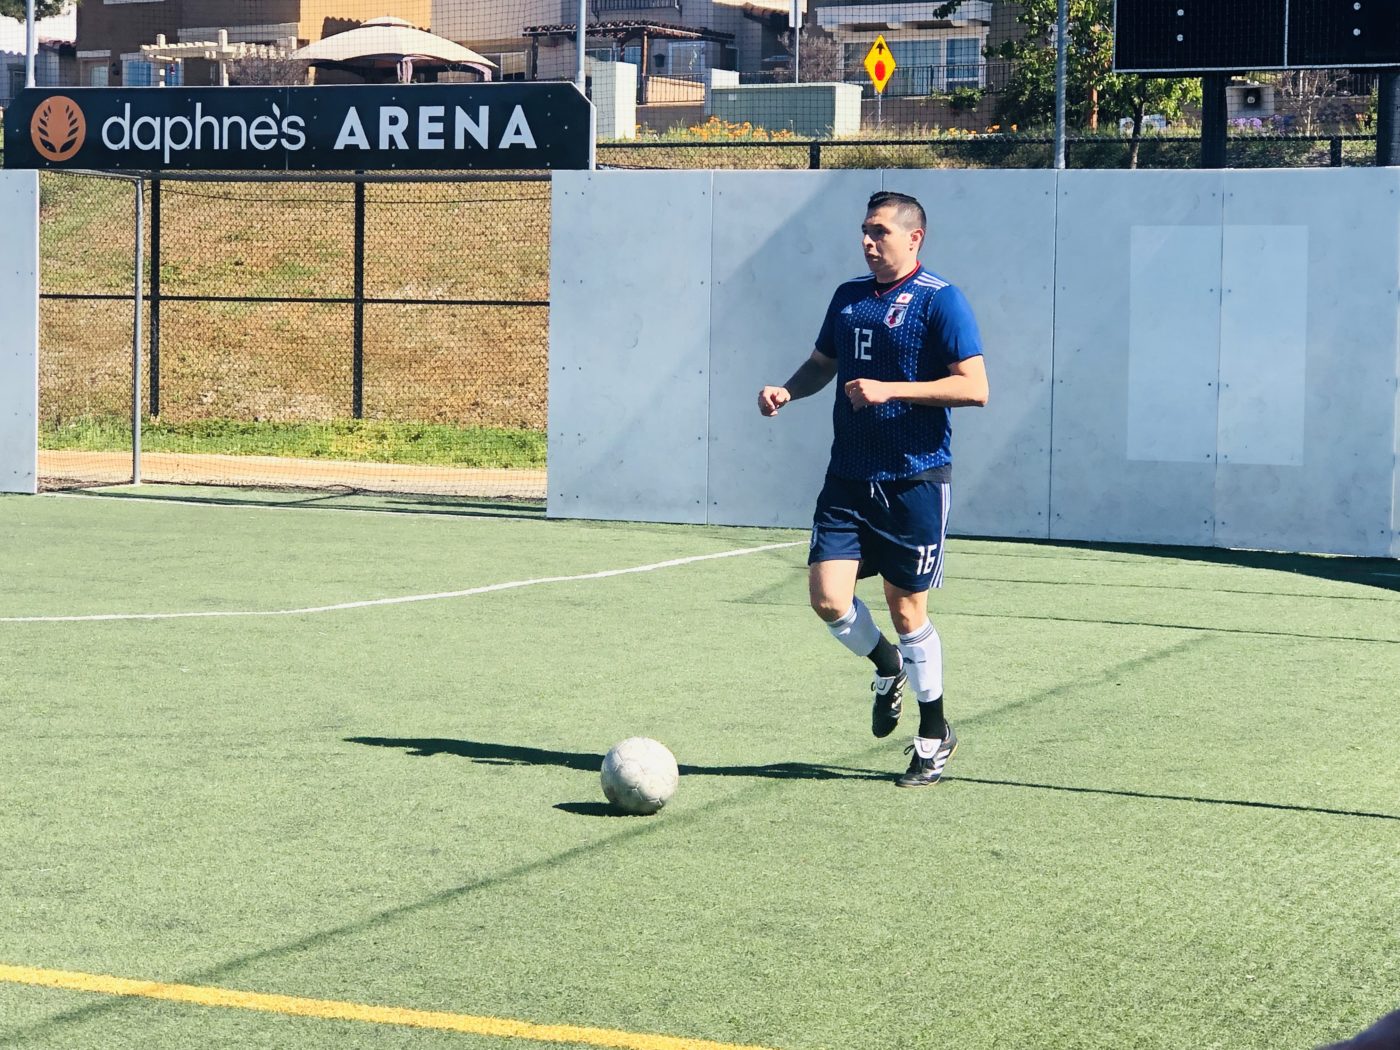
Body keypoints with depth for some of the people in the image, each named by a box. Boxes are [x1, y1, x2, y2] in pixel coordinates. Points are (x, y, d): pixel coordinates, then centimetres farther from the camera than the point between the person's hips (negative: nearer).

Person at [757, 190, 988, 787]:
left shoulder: (939, 301, -9)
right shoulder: (848, 297, 11)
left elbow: (974, 387, -15)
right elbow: (822, 362, 26)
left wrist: (890, 390, -21)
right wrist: (788, 391, 4)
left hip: (914, 480, -5)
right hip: (848, 478, 5)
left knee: (906, 609, 0)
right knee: (827, 594, -6)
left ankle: (935, 737, 18)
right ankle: (888, 669, 25)